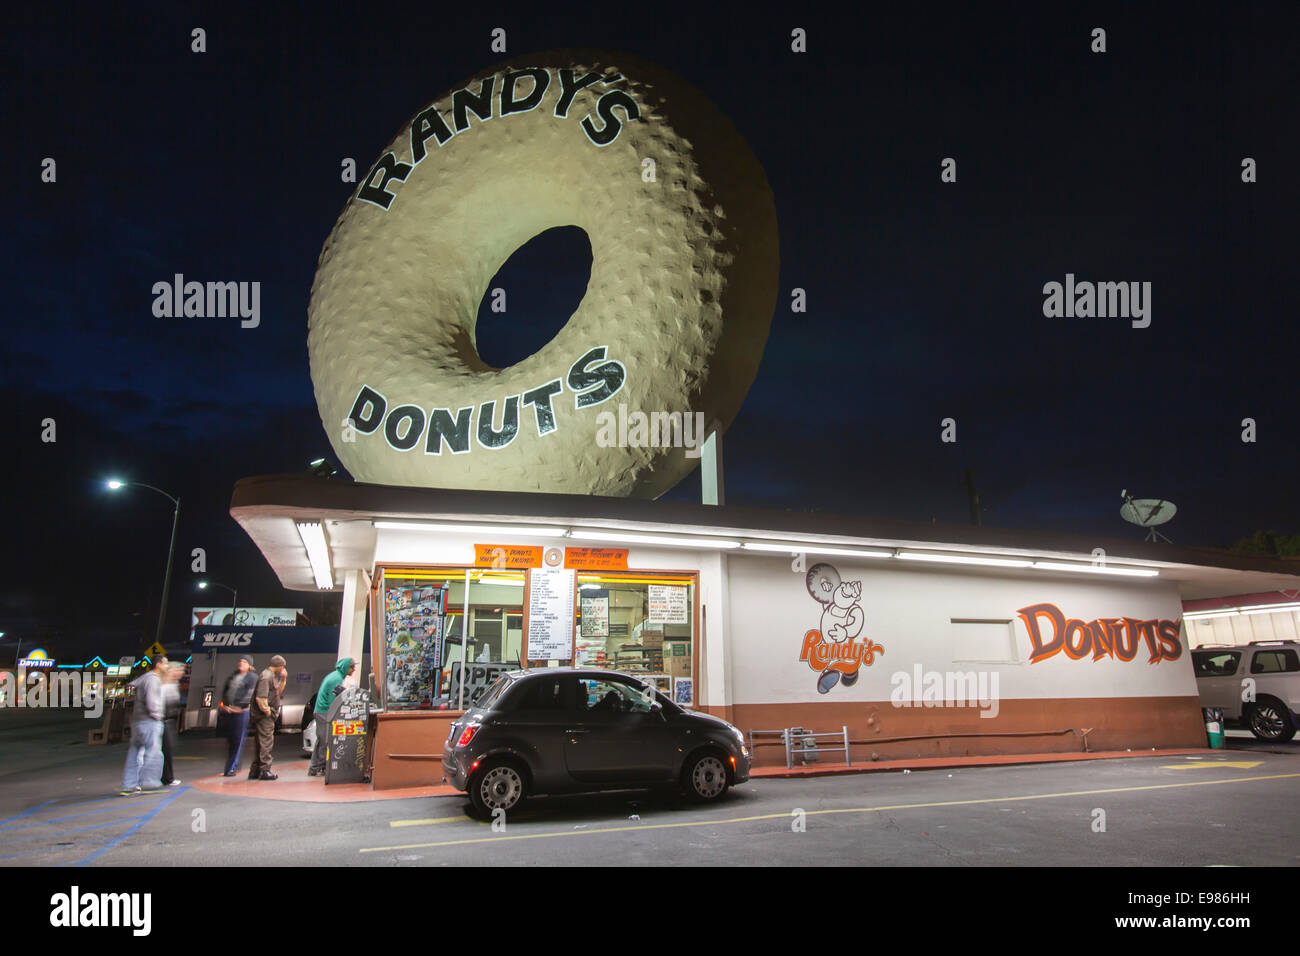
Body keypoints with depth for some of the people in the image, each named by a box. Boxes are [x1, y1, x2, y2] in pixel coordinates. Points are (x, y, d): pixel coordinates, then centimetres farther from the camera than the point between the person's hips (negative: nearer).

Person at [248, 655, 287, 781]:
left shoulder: (272, 676, 16)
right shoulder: (266, 677, -16)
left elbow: (278, 692, 25)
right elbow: (260, 698, -23)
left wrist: (283, 679, 15)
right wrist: (267, 711, -16)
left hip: (267, 715, 10)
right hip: (265, 717, -10)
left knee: (259, 743, 14)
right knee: (266, 742, -6)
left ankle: (254, 771, 20)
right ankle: (264, 771, -3)